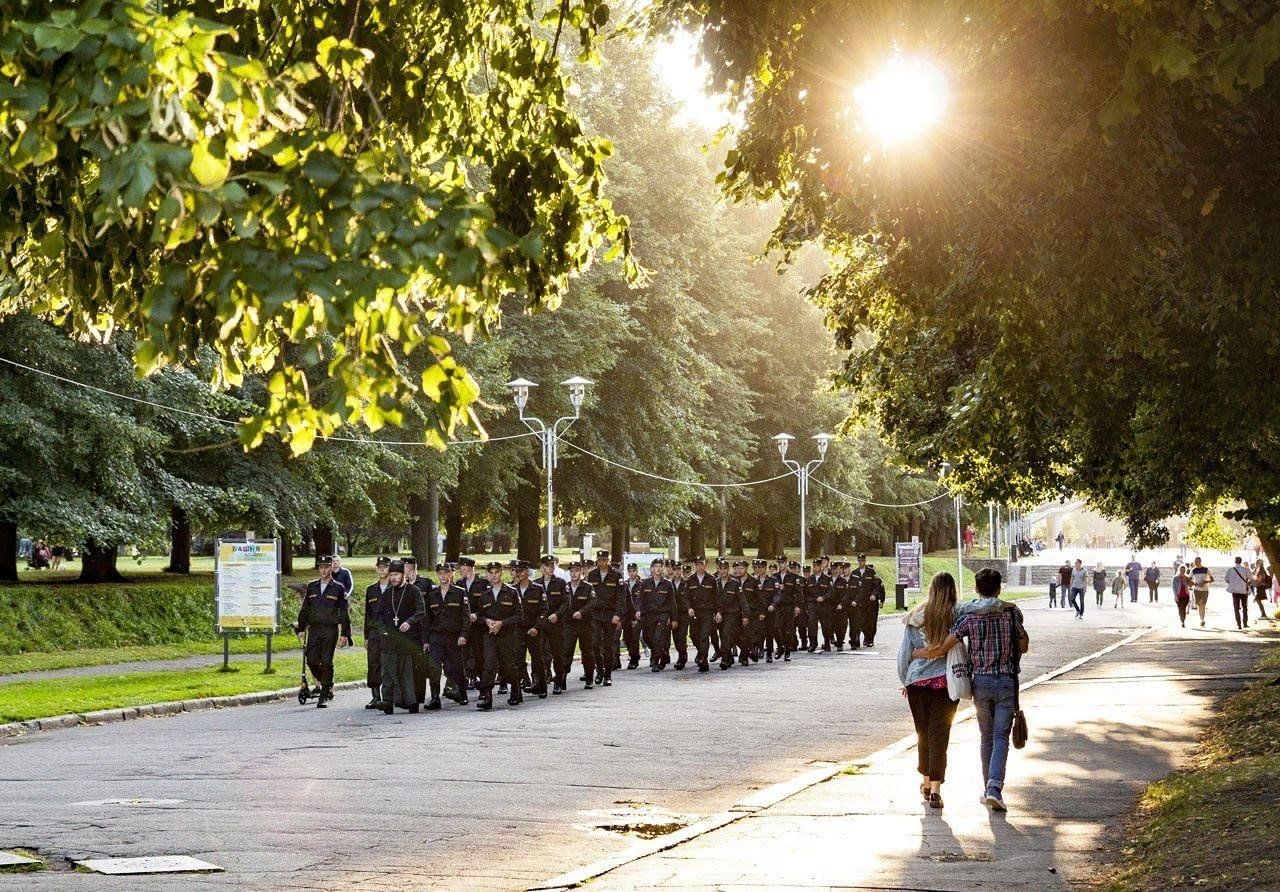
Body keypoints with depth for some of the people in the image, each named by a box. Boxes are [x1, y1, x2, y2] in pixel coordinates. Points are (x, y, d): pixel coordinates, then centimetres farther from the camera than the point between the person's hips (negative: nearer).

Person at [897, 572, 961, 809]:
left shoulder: (916, 618, 2)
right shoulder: (957, 616, -5)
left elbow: (904, 653, 5)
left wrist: (904, 681, 17)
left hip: (917, 681, 2)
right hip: (946, 682, -2)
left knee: (923, 734, 16)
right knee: (940, 735, 1)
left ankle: (926, 783, 28)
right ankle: (935, 789, -7)